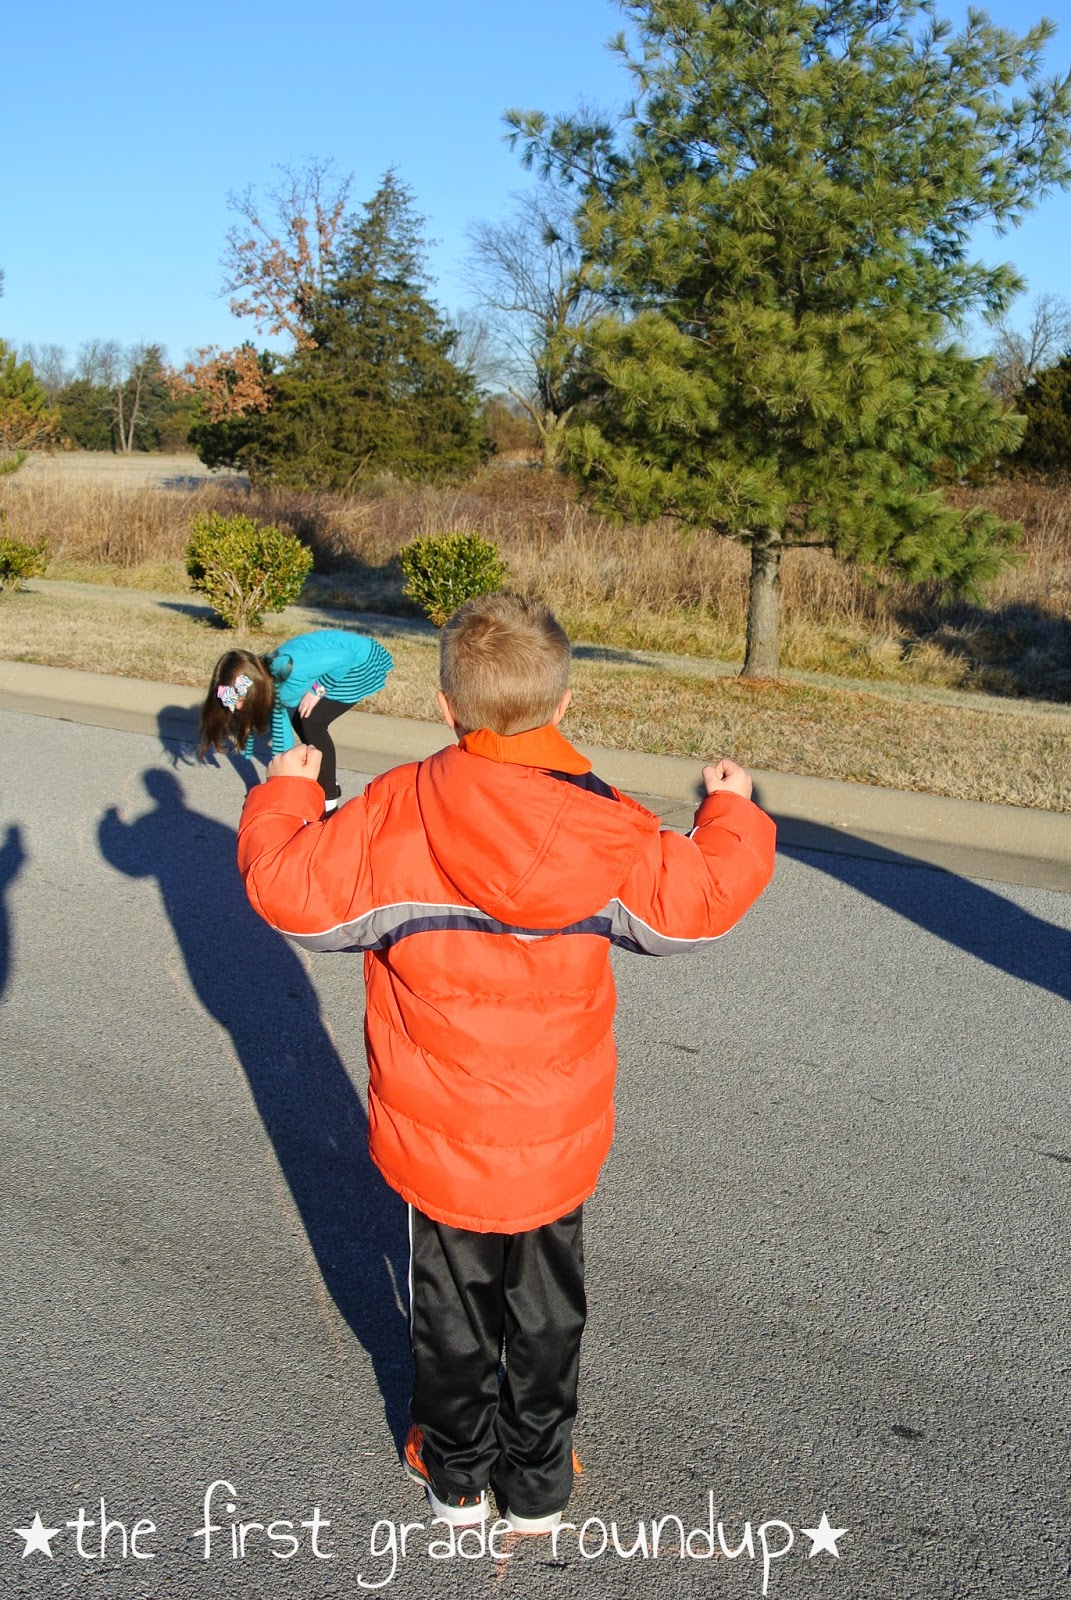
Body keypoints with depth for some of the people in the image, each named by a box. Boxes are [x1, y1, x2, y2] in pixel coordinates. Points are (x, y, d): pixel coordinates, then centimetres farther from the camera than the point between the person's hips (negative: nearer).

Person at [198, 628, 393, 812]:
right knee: (296, 717, 6)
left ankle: (328, 800, -5)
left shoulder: (286, 668, -32)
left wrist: (317, 690, -20)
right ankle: (324, 783, 23)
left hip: (364, 659, -8)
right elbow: (280, 728, 5)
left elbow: (345, 658, -31)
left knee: (311, 720, -14)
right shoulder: (272, 687, -4)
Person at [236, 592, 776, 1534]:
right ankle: (538, 1489, 39)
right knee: (547, 1315, 21)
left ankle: (457, 1480, 40)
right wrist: (732, 813, 13)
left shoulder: (396, 812, -18)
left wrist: (285, 792, 8)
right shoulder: (607, 828, -15)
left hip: (436, 1139, -1)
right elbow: (698, 901, -6)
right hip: (558, 1142, 1)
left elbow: (290, 888, -11)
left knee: (452, 1315, 21)